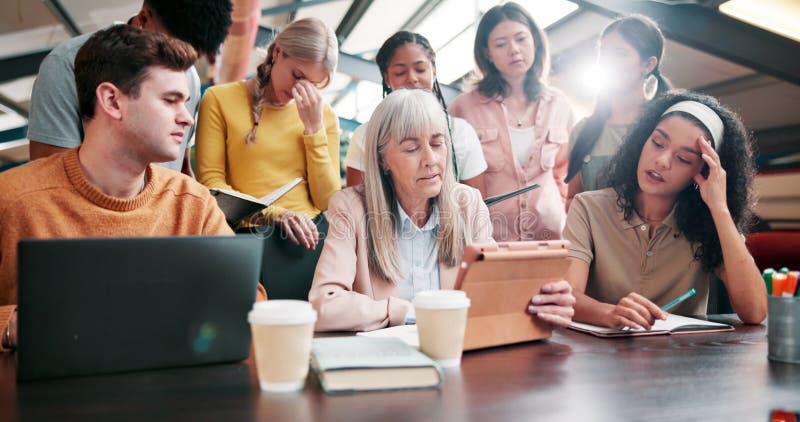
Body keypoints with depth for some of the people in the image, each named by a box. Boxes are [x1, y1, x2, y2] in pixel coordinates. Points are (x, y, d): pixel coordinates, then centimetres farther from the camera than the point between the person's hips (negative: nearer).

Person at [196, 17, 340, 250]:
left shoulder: (324, 115, 12)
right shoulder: (219, 99, 5)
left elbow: (329, 202, 5)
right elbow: (210, 182, -1)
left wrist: (314, 128, -2)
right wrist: (273, 214, -14)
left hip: (309, 235, 3)